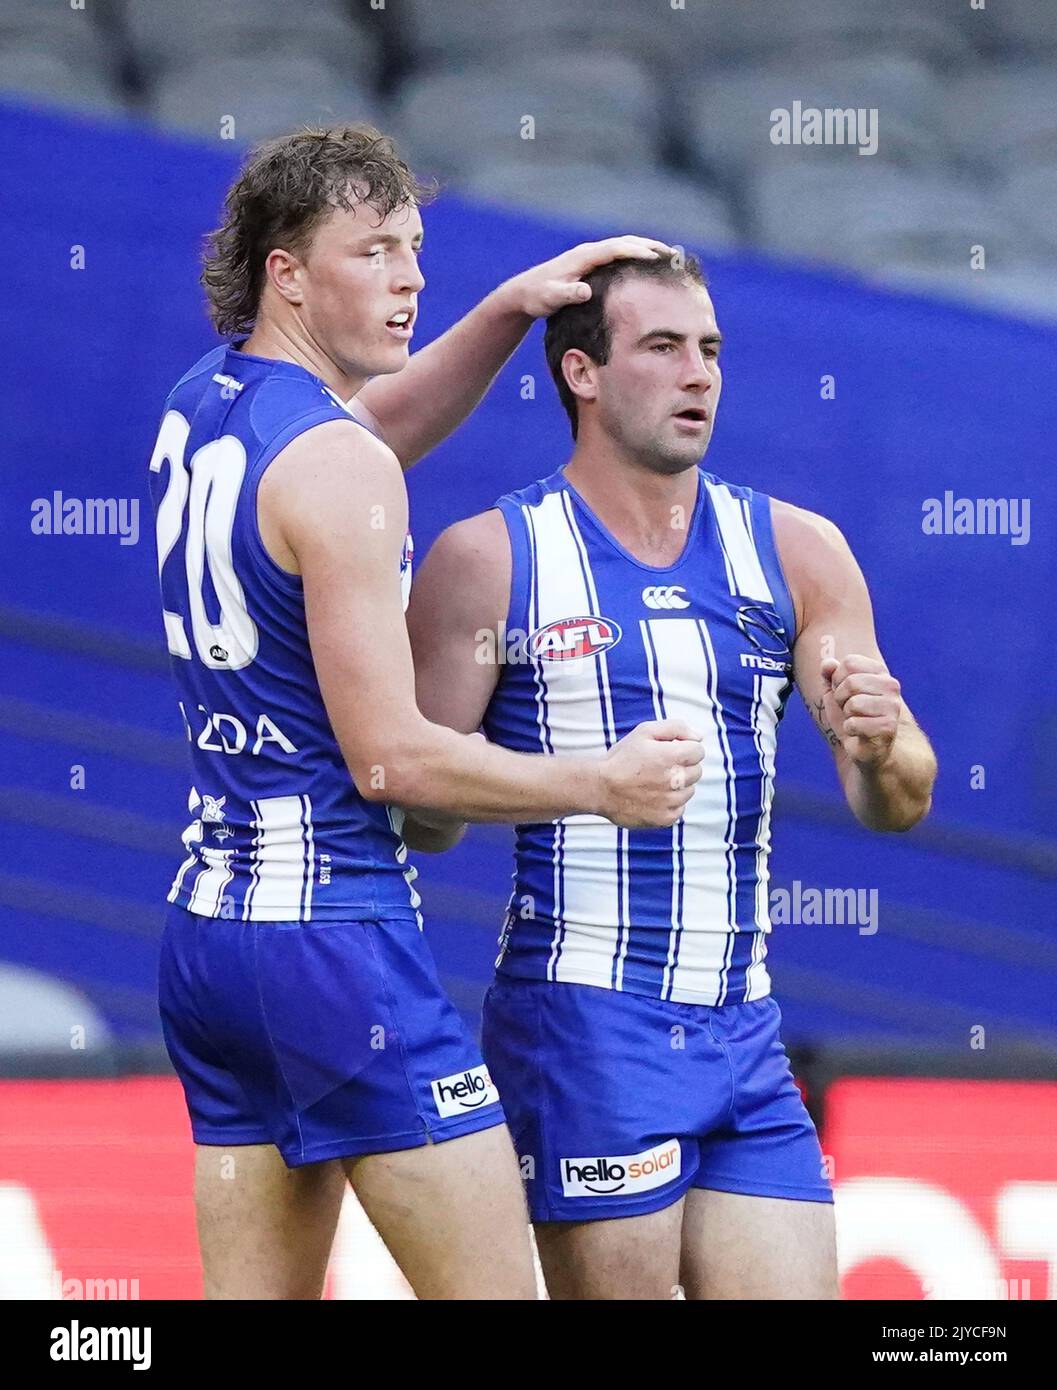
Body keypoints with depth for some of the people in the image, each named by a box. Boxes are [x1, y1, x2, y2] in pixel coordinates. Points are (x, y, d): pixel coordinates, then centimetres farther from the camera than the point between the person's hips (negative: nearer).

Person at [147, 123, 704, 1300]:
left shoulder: (200, 405, 11)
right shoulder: (335, 466, -15)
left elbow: (382, 419, 33)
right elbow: (389, 756, -16)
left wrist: (509, 308, 19)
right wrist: (602, 784, -7)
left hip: (207, 925, 9)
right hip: (333, 927, -9)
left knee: (259, 1293, 8)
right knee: (494, 1290, -8)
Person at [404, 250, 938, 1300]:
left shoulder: (795, 553, 9)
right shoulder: (489, 561, -2)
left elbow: (897, 805, 7)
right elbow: (416, 809, -1)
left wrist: (880, 749, -15)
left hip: (744, 1039, 4)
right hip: (580, 1018, -4)